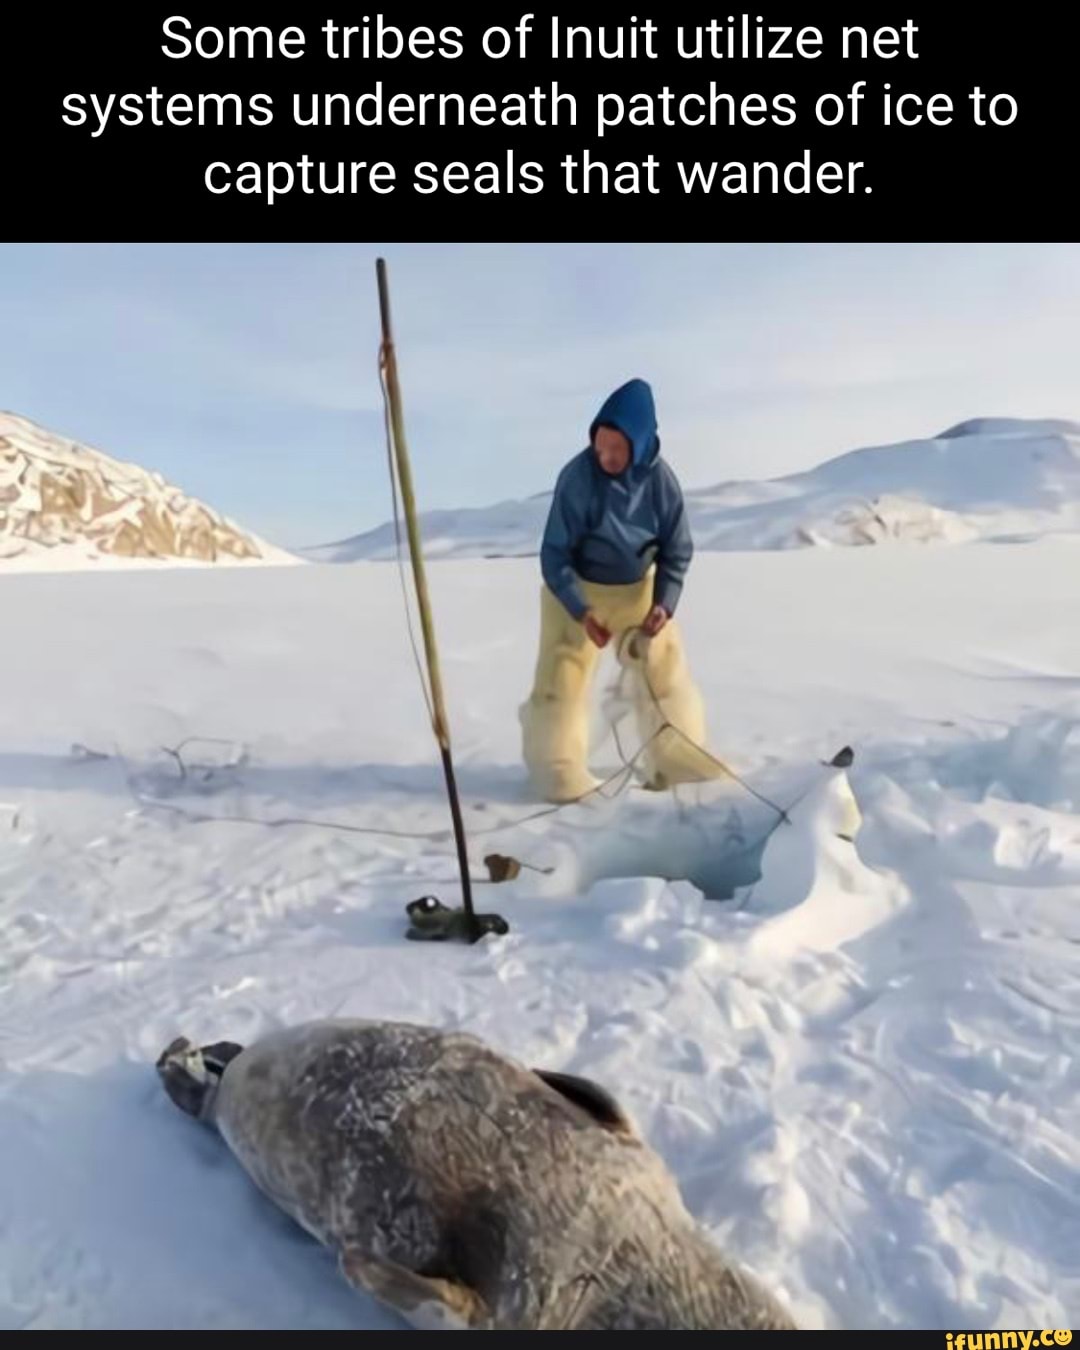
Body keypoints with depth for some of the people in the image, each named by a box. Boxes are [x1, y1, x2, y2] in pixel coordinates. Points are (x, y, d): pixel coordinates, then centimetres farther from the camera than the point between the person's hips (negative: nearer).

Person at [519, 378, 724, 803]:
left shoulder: (661, 479, -16)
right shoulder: (576, 477, -26)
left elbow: (677, 550, -5)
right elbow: (554, 553, -21)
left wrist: (665, 604, -19)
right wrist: (582, 612, -29)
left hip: (639, 589, 3)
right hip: (576, 590, -3)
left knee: (667, 675, 8)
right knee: (561, 682, -5)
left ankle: (679, 763, 25)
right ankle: (559, 774, 13)